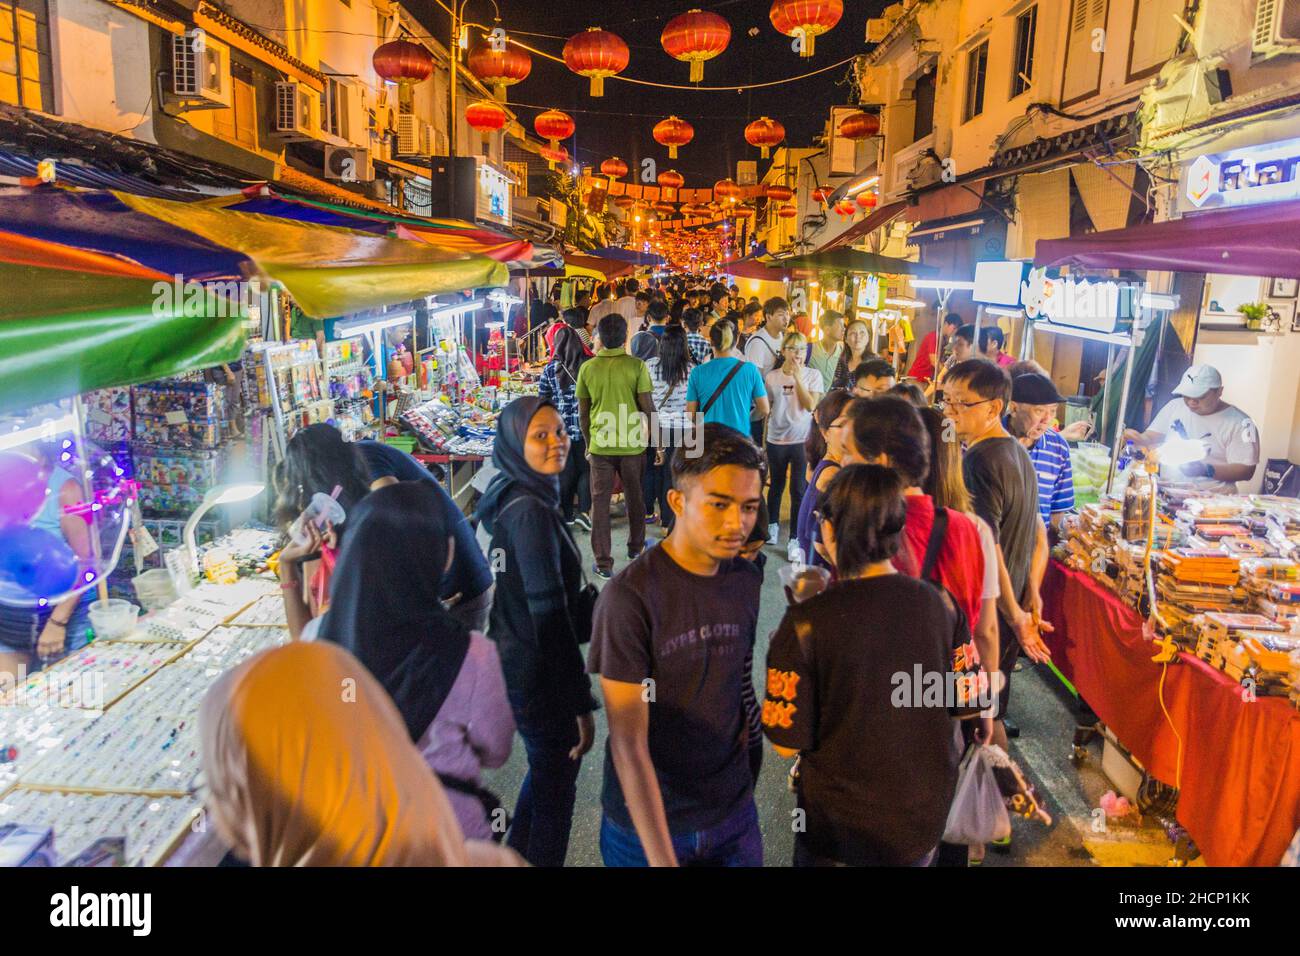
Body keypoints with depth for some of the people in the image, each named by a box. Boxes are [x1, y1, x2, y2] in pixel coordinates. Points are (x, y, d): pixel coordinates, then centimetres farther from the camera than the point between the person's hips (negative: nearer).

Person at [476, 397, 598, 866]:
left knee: (544, 770, 27)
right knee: (556, 790, 9)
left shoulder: (508, 498, 4)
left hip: (514, 663, 9)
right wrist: (580, 702, -21)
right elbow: (549, 614, -25)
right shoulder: (532, 511, -24)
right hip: (541, 676, -9)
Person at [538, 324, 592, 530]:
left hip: (559, 428, 1)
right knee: (585, 469, 13)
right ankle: (583, 511, 3)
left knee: (565, 472, 11)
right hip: (584, 428, -1)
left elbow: (542, 399, 2)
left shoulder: (550, 369, -3)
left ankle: (568, 515, 19)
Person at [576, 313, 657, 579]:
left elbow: (583, 413, 5)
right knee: (635, 497, 19)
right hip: (632, 445, 0)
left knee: (600, 501, 6)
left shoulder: (587, 368, -1)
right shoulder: (636, 365, -8)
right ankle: (636, 547, 37)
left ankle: (603, 563, 6)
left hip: (600, 446, 1)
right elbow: (647, 408, -8)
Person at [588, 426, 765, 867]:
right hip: (647, 823, -4)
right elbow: (629, 744, -20)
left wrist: (747, 774, 9)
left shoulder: (748, 580, -4)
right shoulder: (630, 596, -21)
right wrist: (662, 858, -22)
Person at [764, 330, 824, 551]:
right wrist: (764, 437, 8)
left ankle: (794, 538, 8)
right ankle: (773, 524, 39)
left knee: (798, 489, -2)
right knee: (776, 485, 18)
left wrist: (797, 377, -16)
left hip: (802, 439, -2)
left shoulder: (813, 375, -3)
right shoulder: (772, 376, 1)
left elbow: (811, 405, -14)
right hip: (776, 439, 2)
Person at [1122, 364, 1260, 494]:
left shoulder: (1240, 423, -4)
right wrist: (1138, 439, -12)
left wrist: (1205, 470, -20)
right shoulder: (1175, 406, 9)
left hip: (1212, 499, -5)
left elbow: (1246, 471, -7)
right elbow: (1151, 438, 12)